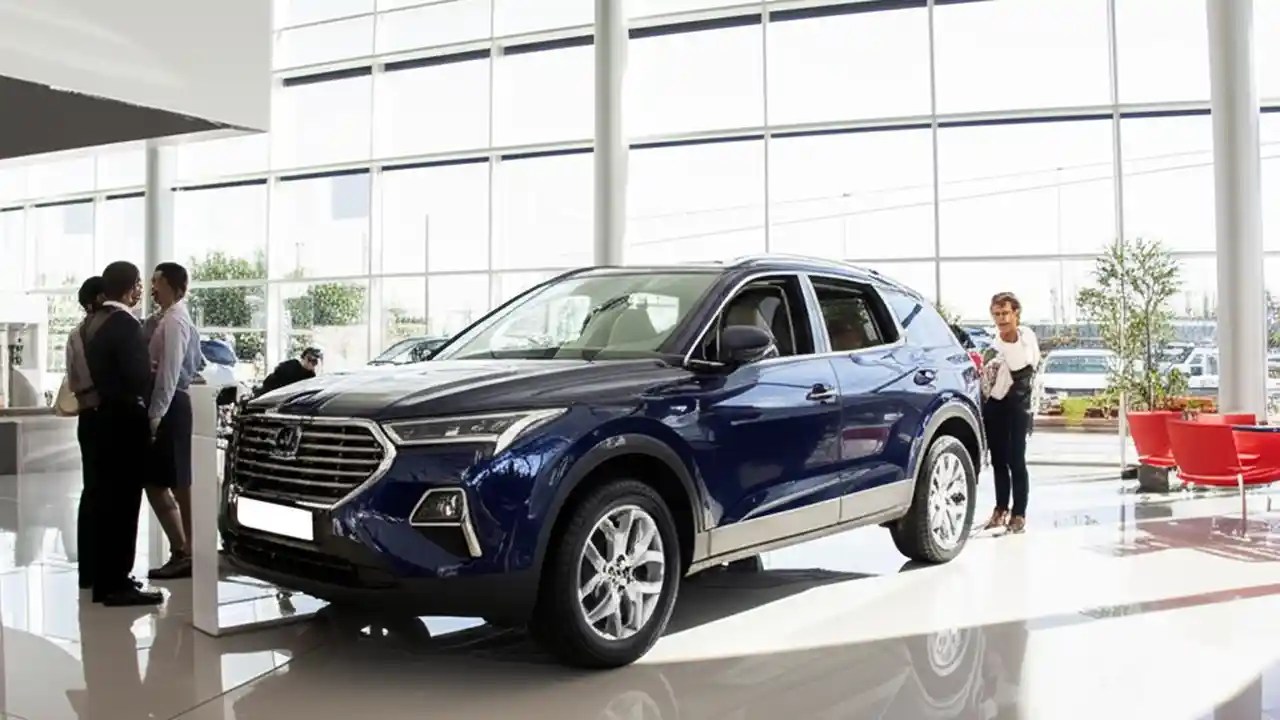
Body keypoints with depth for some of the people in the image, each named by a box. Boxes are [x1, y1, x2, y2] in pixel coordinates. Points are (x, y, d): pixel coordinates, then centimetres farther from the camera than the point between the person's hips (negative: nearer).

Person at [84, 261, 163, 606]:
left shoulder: (96, 325, 13)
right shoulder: (126, 324, -15)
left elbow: (100, 370, 16)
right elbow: (139, 375, -20)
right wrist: (153, 369, -1)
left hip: (104, 416, 9)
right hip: (125, 419, -9)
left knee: (105, 498, 12)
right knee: (123, 500, -6)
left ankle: (104, 578, 20)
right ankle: (117, 583, -4)